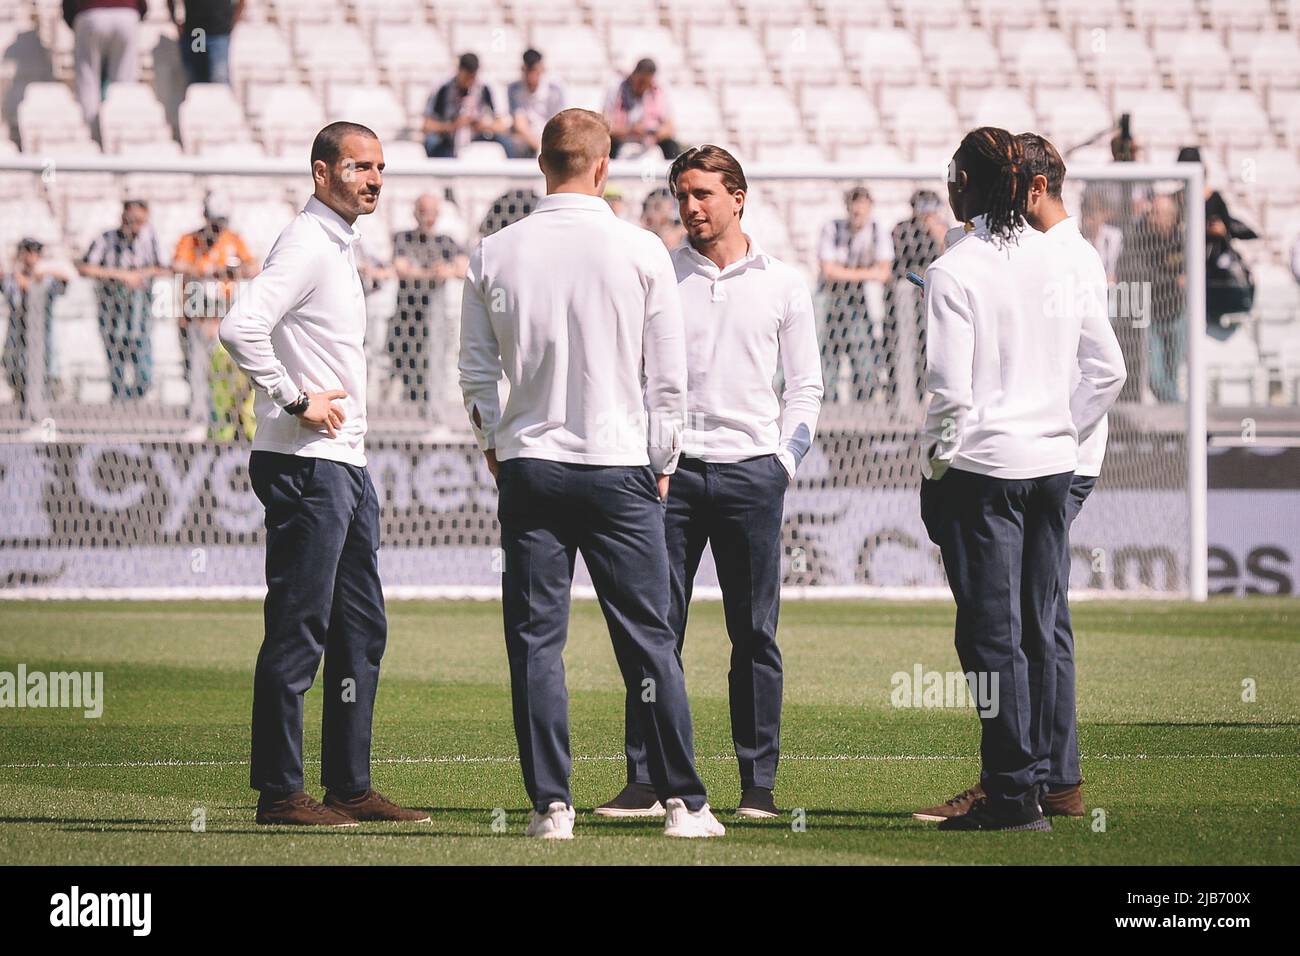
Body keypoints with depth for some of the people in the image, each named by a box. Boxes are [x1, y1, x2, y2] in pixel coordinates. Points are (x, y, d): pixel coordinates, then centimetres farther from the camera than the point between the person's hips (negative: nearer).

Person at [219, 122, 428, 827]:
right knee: (298, 631, -7)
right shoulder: (306, 246, -13)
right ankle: (279, 791, -4)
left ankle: (349, 786, 17)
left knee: (360, 630, 12)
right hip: (306, 464, -10)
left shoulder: (340, 247, 18)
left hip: (347, 464, 10)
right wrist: (297, 399, -20)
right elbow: (240, 328, -26)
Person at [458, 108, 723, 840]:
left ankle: (551, 803, 2)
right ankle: (684, 801, 4)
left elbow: (477, 371, 6)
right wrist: (662, 463, 12)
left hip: (528, 468, 1)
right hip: (620, 468, -1)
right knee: (650, 640, 4)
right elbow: (669, 375, 0)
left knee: (536, 641, 4)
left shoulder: (495, 255, 0)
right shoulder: (641, 251, -4)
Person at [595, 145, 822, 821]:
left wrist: (784, 462, 0)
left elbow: (805, 386, 11)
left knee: (755, 635, 1)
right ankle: (646, 782, -2)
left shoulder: (782, 284, 8)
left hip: (750, 470, 0)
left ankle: (759, 784, 5)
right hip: (670, 469, 0)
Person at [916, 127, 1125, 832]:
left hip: (983, 466, -6)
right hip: (1054, 466, 6)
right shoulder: (1061, 263, 5)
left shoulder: (954, 271, -12)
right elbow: (1108, 370, 8)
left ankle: (1013, 793, -5)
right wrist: (1063, 433, 16)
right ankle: (1036, 777, 18)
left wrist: (937, 464, -4)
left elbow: (950, 389, -15)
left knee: (992, 634, -3)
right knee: (1036, 631, 13)